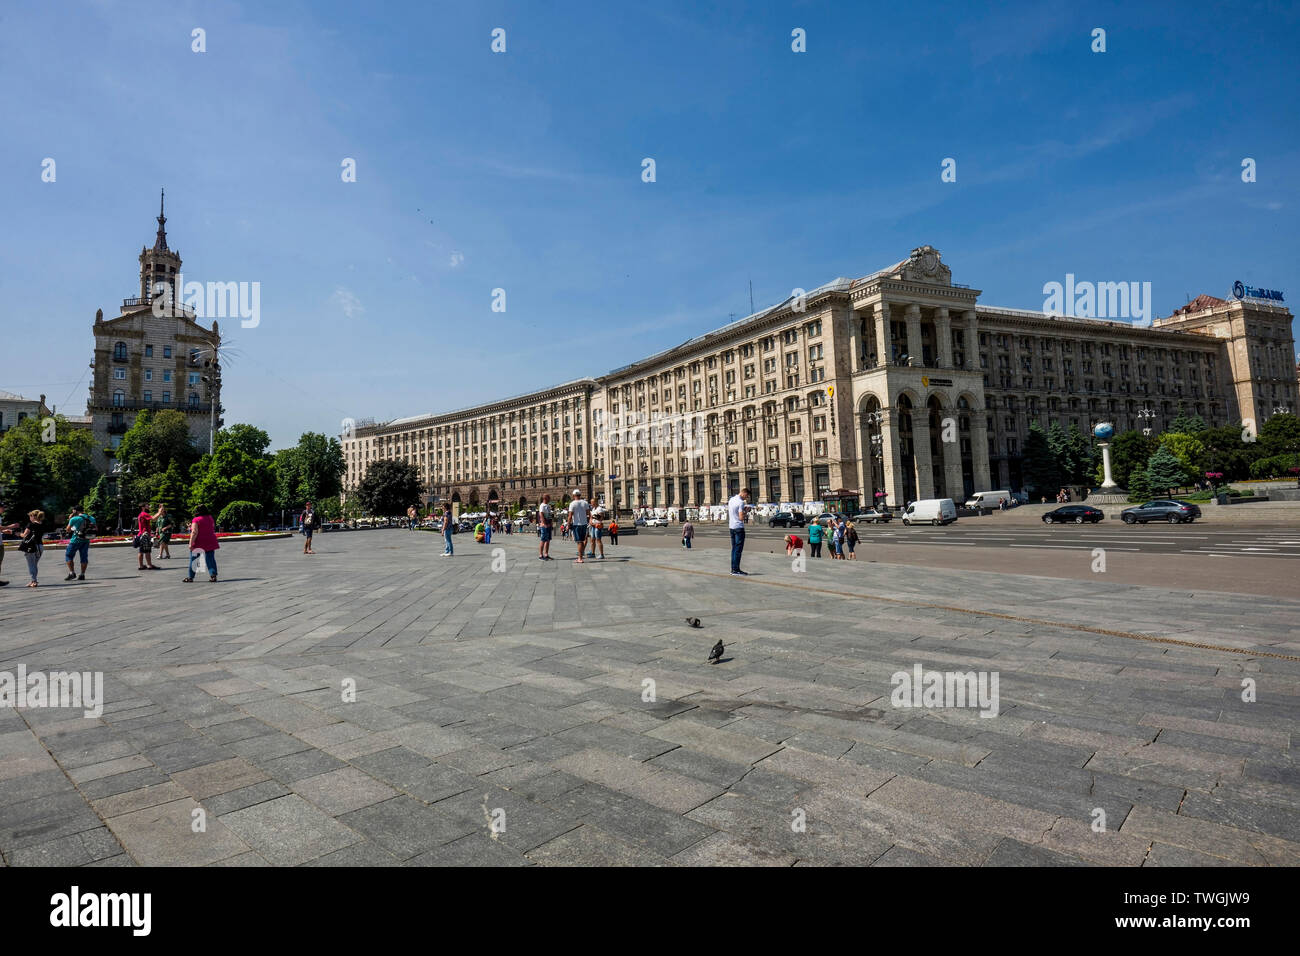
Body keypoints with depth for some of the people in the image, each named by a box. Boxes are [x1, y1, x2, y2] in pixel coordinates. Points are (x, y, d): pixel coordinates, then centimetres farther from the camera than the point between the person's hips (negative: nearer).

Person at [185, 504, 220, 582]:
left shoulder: (196, 520, -11)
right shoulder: (210, 518, 7)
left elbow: (194, 532, -19)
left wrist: (191, 543, -19)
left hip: (198, 543, -4)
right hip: (210, 543, 4)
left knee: (193, 560, 9)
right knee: (210, 559, 5)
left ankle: (190, 577, 15)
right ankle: (213, 575, -6)